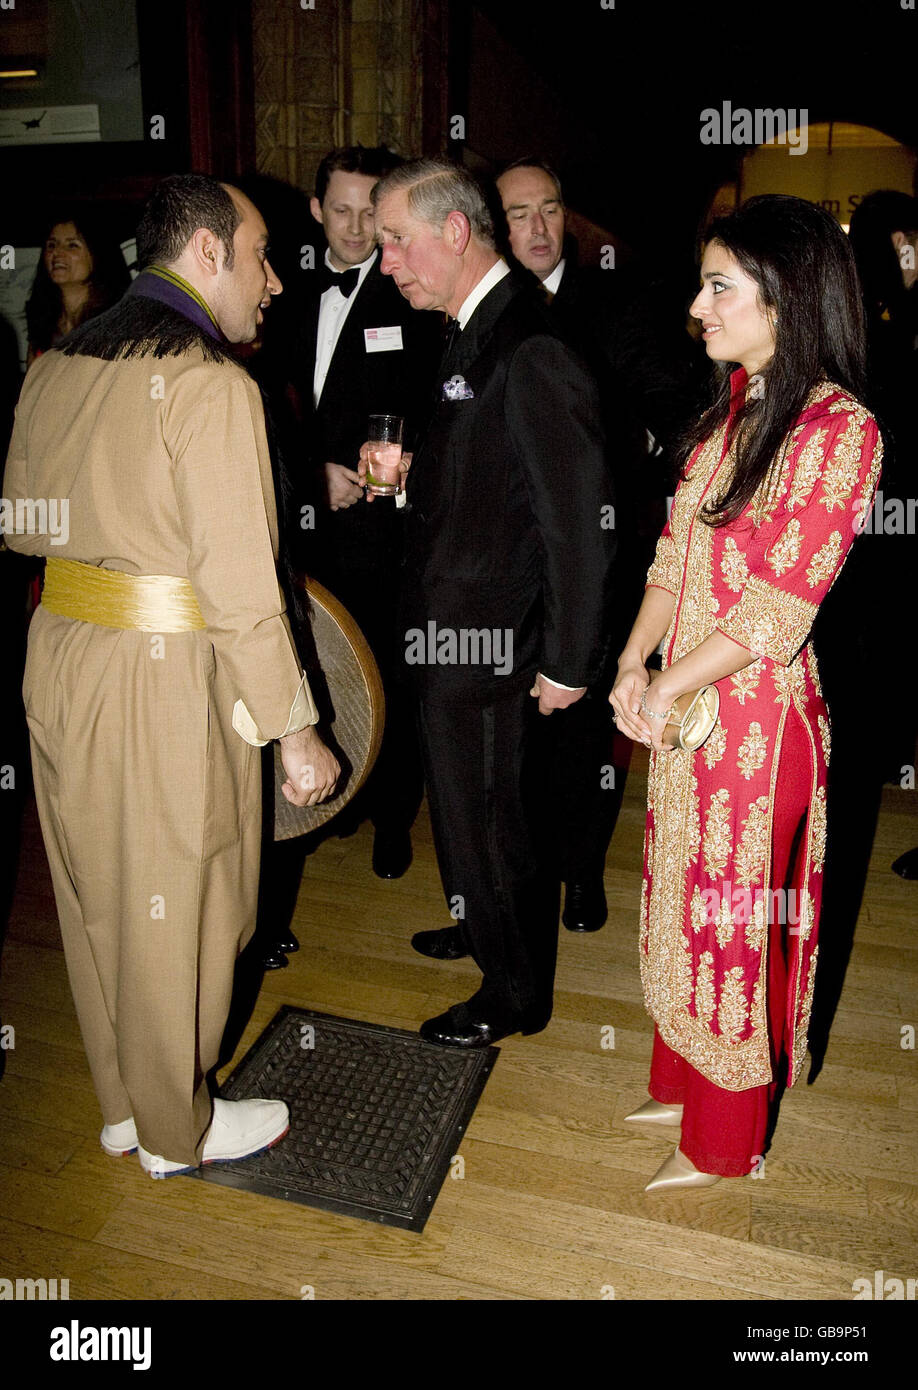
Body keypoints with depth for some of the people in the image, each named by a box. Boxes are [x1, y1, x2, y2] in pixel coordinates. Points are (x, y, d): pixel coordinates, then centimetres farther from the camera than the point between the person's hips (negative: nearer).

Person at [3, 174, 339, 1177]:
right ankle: (176, 1129, 32)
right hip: (164, 679, -8)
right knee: (171, 907, 10)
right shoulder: (212, 382, -16)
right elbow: (240, 588, -20)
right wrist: (295, 730, -14)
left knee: (96, 896, 20)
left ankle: (124, 1100, 40)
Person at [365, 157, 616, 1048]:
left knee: (488, 816, 6)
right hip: (447, 631, 9)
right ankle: (486, 930, 47)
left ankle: (516, 992, 28)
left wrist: (567, 663, -18)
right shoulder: (474, 336, 9)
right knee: (464, 801, 24)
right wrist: (405, 469, 4)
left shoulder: (530, 354, -22)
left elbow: (580, 522, -22)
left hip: (487, 642, -9)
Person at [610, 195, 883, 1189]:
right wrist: (633, 664, -6)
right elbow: (674, 553, 6)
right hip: (681, 709, 7)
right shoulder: (732, 408, 7)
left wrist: (666, 688, -13)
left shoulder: (839, 429, -17)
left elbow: (778, 610, -20)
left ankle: (724, 1141, 32)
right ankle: (683, 1083, 43)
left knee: (734, 921, 9)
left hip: (756, 717, -7)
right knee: (685, 904, 20)